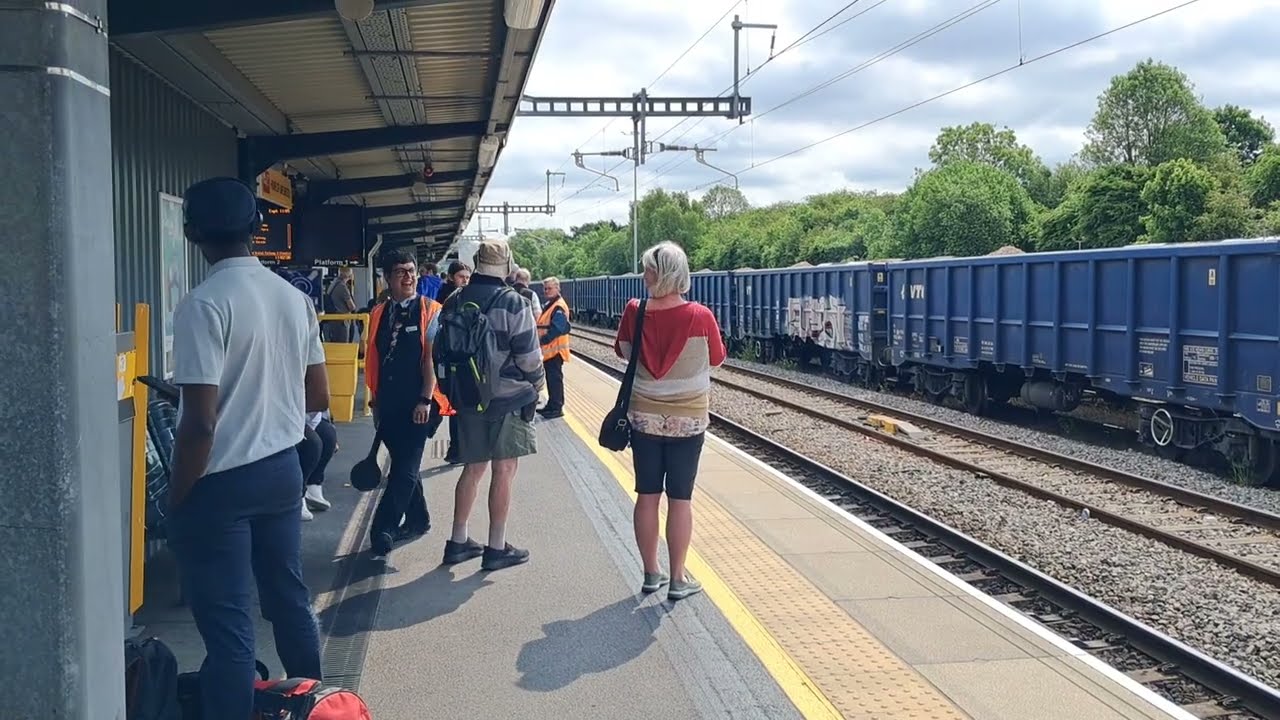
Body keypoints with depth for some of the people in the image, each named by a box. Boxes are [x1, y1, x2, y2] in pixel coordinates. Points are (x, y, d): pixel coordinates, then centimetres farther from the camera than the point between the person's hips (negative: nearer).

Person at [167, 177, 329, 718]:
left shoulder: (204, 304, -18)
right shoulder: (295, 298, 3)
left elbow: (200, 422, -21)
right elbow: (318, 398, 10)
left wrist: (177, 498, -9)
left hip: (222, 482, -7)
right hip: (282, 468, 7)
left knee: (226, 625, 1)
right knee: (289, 598, 20)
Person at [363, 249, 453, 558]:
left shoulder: (429, 310, -4)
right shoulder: (379, 313, 9)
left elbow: (431, 357, -10)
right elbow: (374, 359, 13)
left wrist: (426, 399, -15)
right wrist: (376, 400, 14)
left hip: (416, 405, -5)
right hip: (388, 404, 5)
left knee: (406, 467, -7)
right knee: (403, 465, 14)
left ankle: (383, 530, -6)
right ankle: (417, 519, 29)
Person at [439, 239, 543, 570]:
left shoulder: (455, 302, 3)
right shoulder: (512, 303, -15)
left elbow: (444, 351, 9)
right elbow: (528, 354, -14)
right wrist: (536, 381, 4)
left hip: (468, 398, 6)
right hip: (510, 398, -5)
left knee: (473, 468, 16)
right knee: (504, 471, 3)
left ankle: (458, 541, 21)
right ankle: (497, 548, 8)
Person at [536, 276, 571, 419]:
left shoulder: (559, 307, -16)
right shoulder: (549, 305, 16)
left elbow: (557, 329, -25)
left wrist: (542, 341, -22)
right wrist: (541, 341, 9)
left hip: (555, 349, -10)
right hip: (548, 349, 10)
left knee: (555, 378, -5)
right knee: (550, 378, 16)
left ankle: (557, 408, 0)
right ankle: (552, 405, 25)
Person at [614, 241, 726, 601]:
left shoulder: (635, 313, -9)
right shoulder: (700, 317, -15)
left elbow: (622, 351, 9)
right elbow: (717, 358, 0)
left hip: (644, 418, 2)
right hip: (687, 420, -2)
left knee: (647, 496, 11)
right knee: (680, 498, 5)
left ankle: (651, 573, 20)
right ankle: (678, 579, 11)